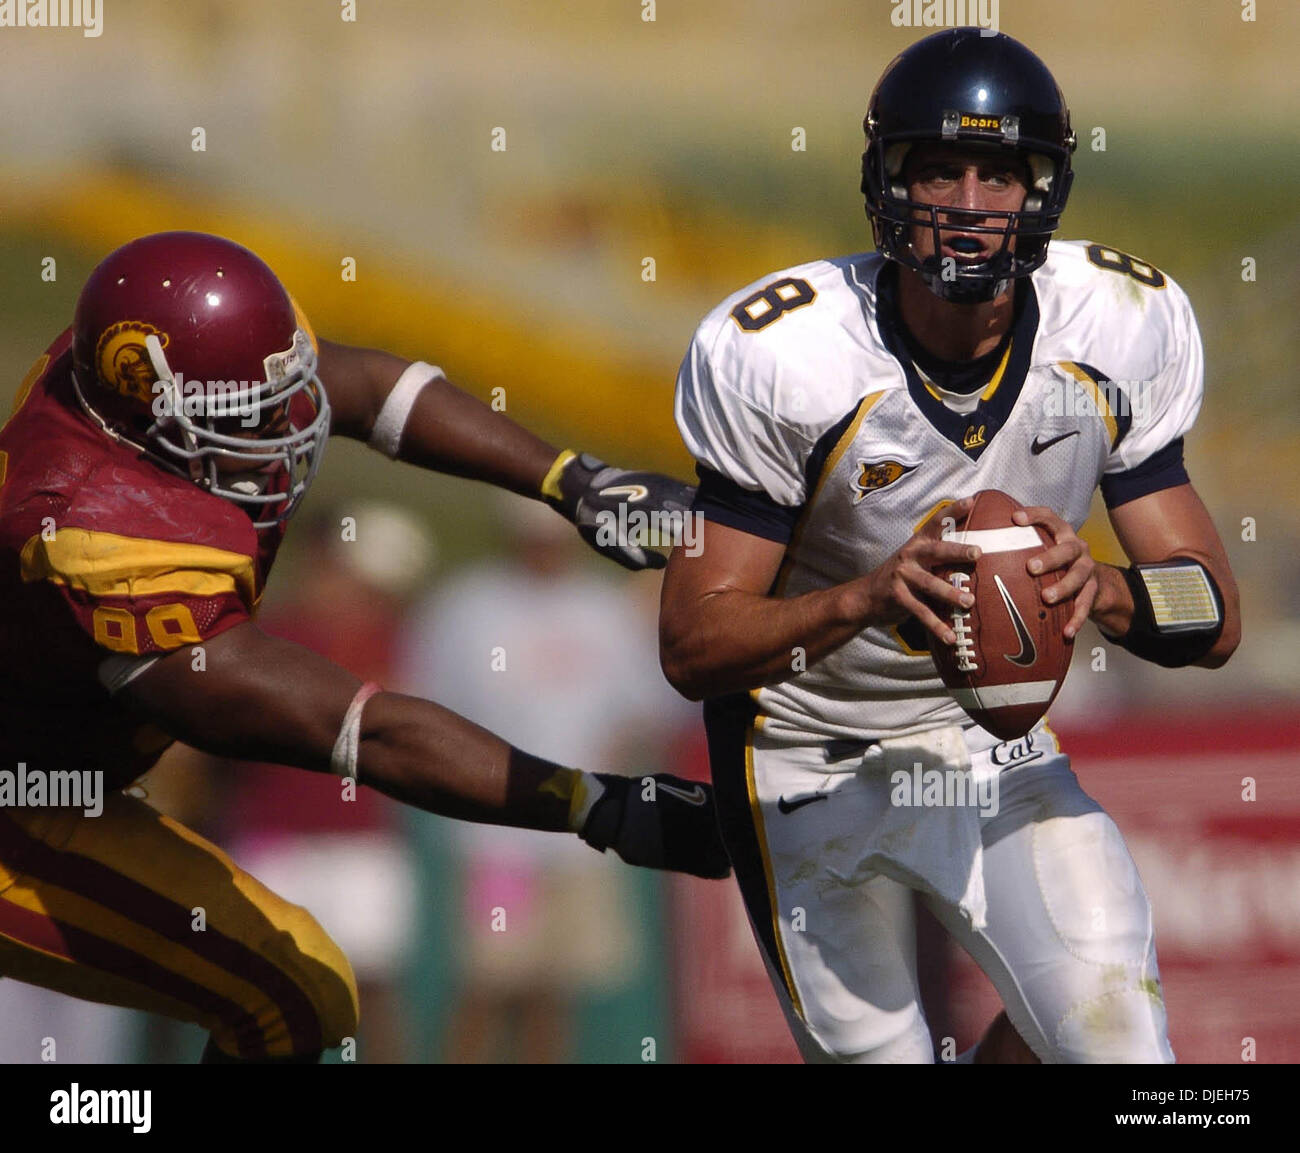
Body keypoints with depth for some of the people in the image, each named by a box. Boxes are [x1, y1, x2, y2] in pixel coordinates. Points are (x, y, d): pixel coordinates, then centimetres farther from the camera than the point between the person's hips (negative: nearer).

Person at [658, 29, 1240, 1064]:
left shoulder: (1125, 331, -13)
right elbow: (692, 646, -21)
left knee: (1119, 1040, -15)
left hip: (1000, 748, 2)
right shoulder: (781, 356, -23)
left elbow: (1215, 619, -9)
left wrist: (1101, 588, -33)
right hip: (816, 766, -2)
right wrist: (866, 598, -40)